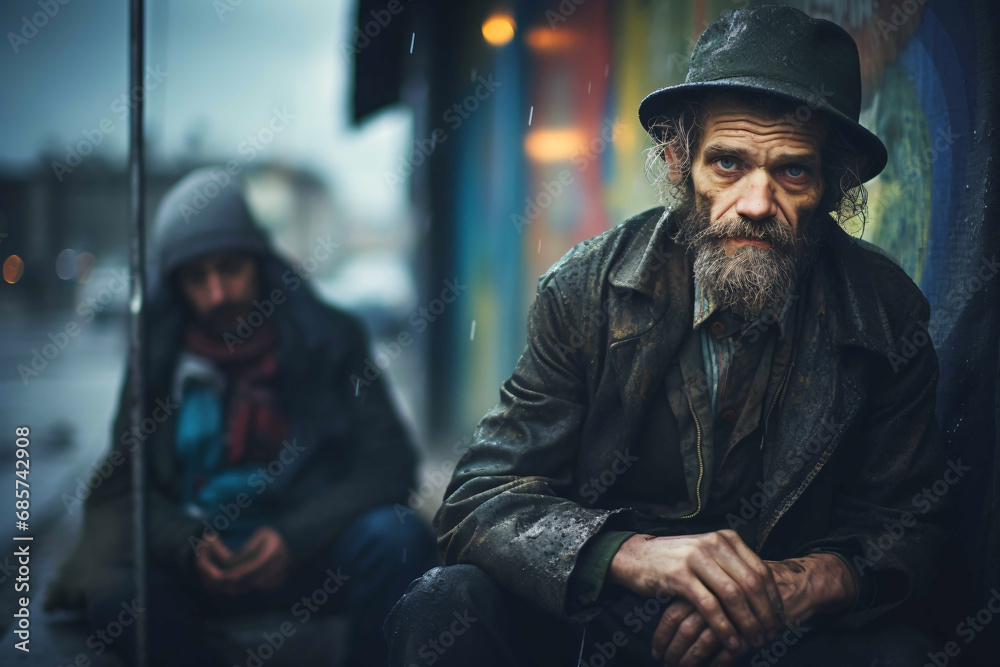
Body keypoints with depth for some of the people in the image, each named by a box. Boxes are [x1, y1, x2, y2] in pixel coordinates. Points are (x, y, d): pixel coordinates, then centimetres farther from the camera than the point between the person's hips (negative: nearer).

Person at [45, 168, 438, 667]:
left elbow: (390, 463, -4)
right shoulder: (159, 357, 6)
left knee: (401, 538, -31)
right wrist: (186, 544, -15)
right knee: (114, 593, -30)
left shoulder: (329, 339, 1)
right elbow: (124, 484, 6)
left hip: (310, 547, -1)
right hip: (193, 558, 1)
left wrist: (295, 537, -18)